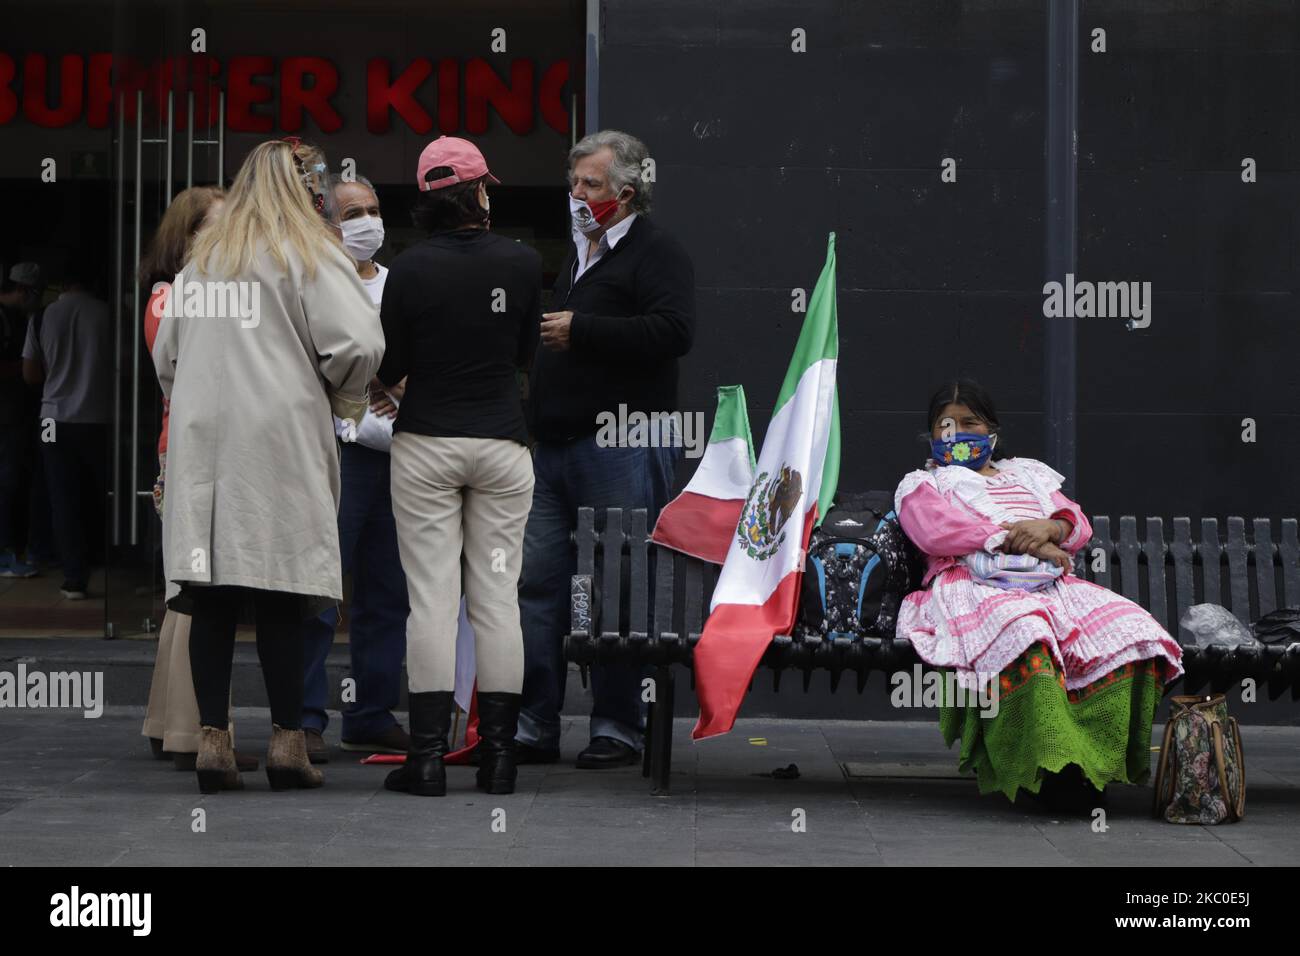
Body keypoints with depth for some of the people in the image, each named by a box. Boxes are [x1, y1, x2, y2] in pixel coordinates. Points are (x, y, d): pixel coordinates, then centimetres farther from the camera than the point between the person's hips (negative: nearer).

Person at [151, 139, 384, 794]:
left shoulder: (201, 259, 17)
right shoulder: (309, 255, -1)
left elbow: (165, 355, 21)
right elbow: (359, 342, -11)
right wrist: (344, 400, 6)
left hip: (199, 440, 5)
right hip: (278, 438, -4)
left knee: (211, 597, 3)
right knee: (281, 592, -1)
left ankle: (212, 739, 3)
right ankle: (287, 741, 0)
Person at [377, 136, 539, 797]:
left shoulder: (410, 269, -8)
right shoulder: (522, 263, -3)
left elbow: (388, 367, -2)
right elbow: (525, 352, 8)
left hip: (427, 442, -1)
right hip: (502, 443, 1)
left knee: (431, 599, 0)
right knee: (497, 598, 5)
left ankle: (428, 755, -3)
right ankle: (498, 755, 7)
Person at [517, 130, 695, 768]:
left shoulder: (656, 253, -4)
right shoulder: (578, 254, 23)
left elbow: (674, 331, -20)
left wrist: (580, 331, -16)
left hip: (623, 446, -9)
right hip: (556, 445, 9)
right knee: (538, 582, 5)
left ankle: (617, 728, 2)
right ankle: (534, 726, 9)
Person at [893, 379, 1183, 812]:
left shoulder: (1027, 474, 37)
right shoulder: (920, 484, 25)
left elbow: (1079, 527, 23)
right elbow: (935, 531, 1)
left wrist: (1051, 527, -5)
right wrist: (1026, 543, -7)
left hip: (1052, 583, 5)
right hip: (974, 586, -4)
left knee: (1128, 628, -28)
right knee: (1022, 632, -43)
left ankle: (1104, 760, -33)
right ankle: (1053, 768, -47)